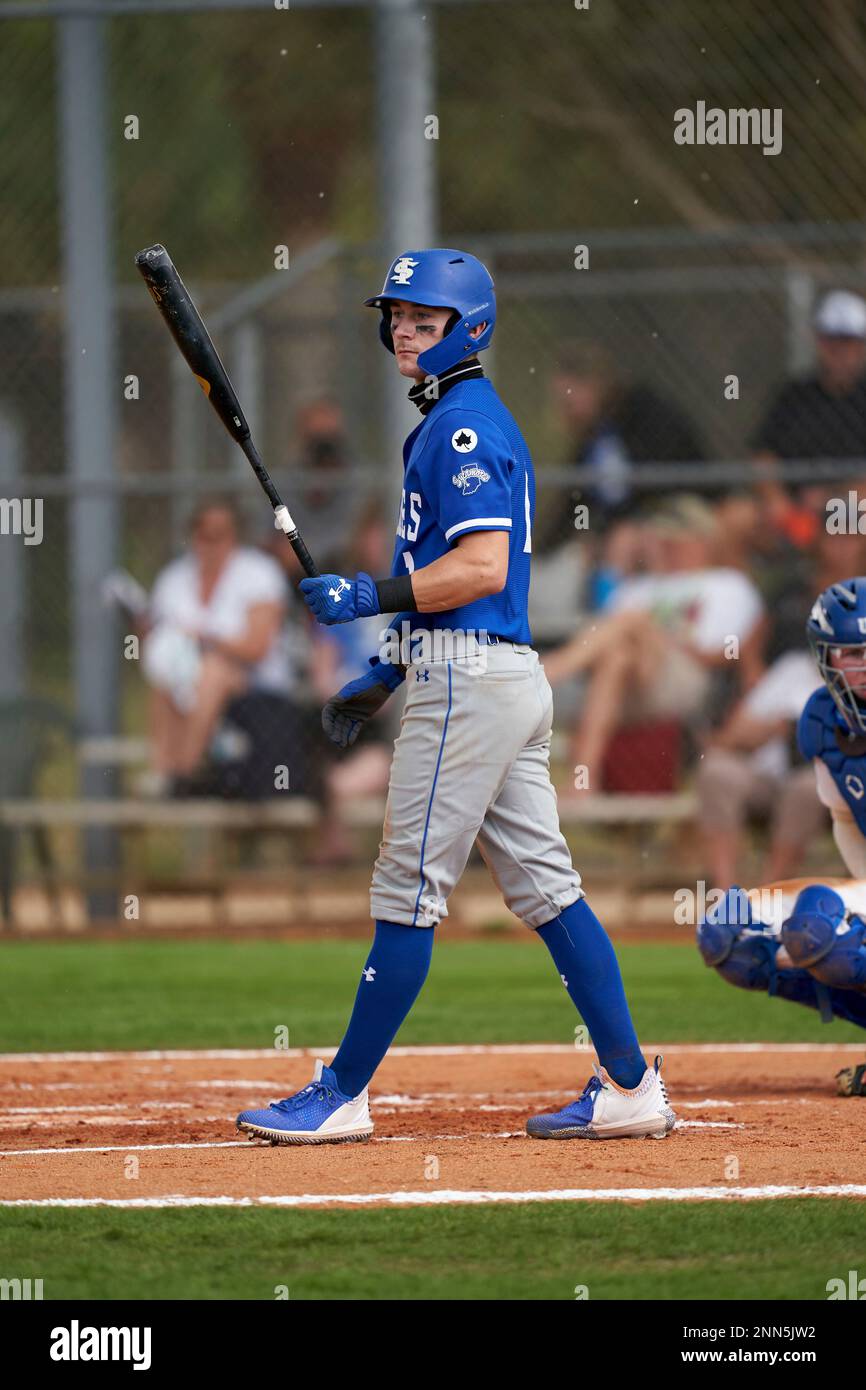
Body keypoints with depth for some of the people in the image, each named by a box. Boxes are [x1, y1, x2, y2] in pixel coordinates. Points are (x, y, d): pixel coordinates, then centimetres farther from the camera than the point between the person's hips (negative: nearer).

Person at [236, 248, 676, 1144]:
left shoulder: (467, 424, -11)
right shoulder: (450, 423, 21)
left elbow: (482, 569, -21)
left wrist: (372, 596, -20)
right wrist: (385, 675, 23)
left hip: (469, 682, -11)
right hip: (506, 677, 11)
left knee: (409, 890, -7)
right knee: (544, 887, 9)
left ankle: (341, 1096, -4)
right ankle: (631, 1088, 8)